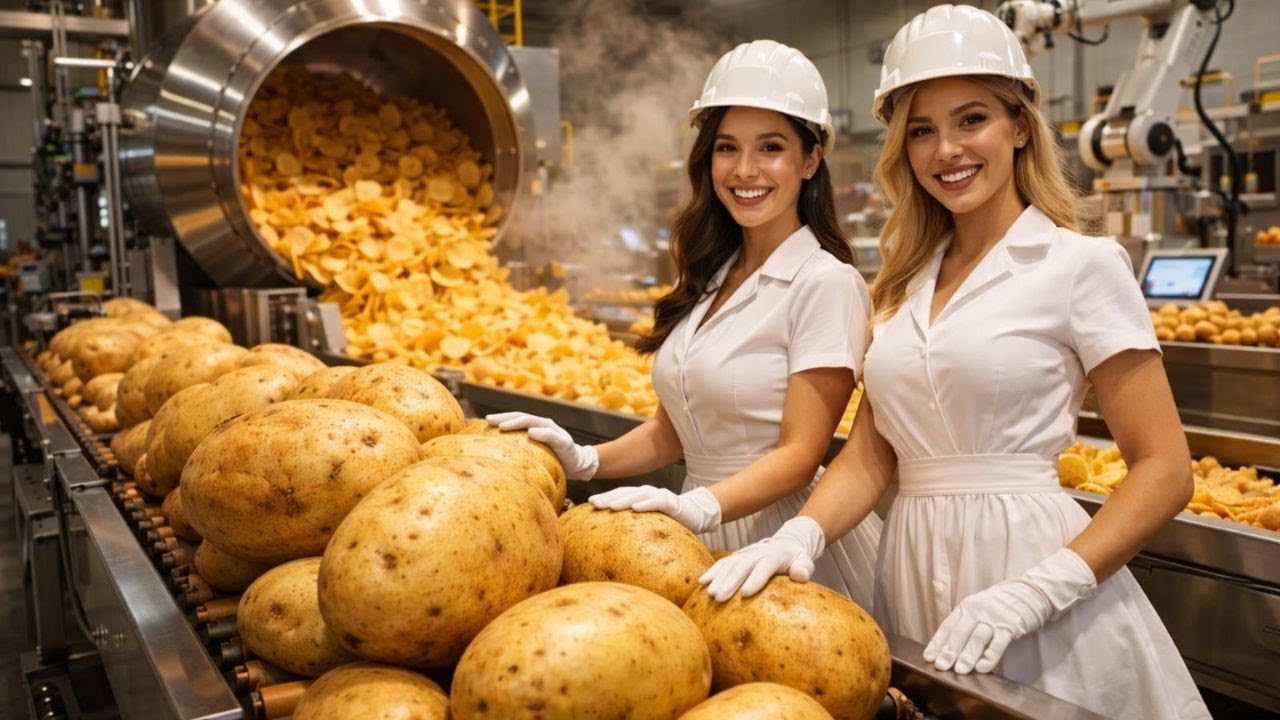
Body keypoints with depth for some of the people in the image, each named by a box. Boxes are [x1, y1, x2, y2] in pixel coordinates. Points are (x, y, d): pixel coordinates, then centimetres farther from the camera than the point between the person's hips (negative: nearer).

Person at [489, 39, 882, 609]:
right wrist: (586, 460, -5)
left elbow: (800, 453, -17)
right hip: (705, 541, 6)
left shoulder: (826, 283, -14)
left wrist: (700, 507, -32)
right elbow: (674, 429, 10)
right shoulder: (710, 276, 8)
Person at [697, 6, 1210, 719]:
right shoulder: (907, 280, 9)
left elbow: (1165, 469, -9)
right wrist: (799, 536, -12)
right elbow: (870, 454, 7)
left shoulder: (1081, 264, -7)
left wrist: (1032, 593, -20)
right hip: (913, 574, 5)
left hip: (1026, 552, -5)